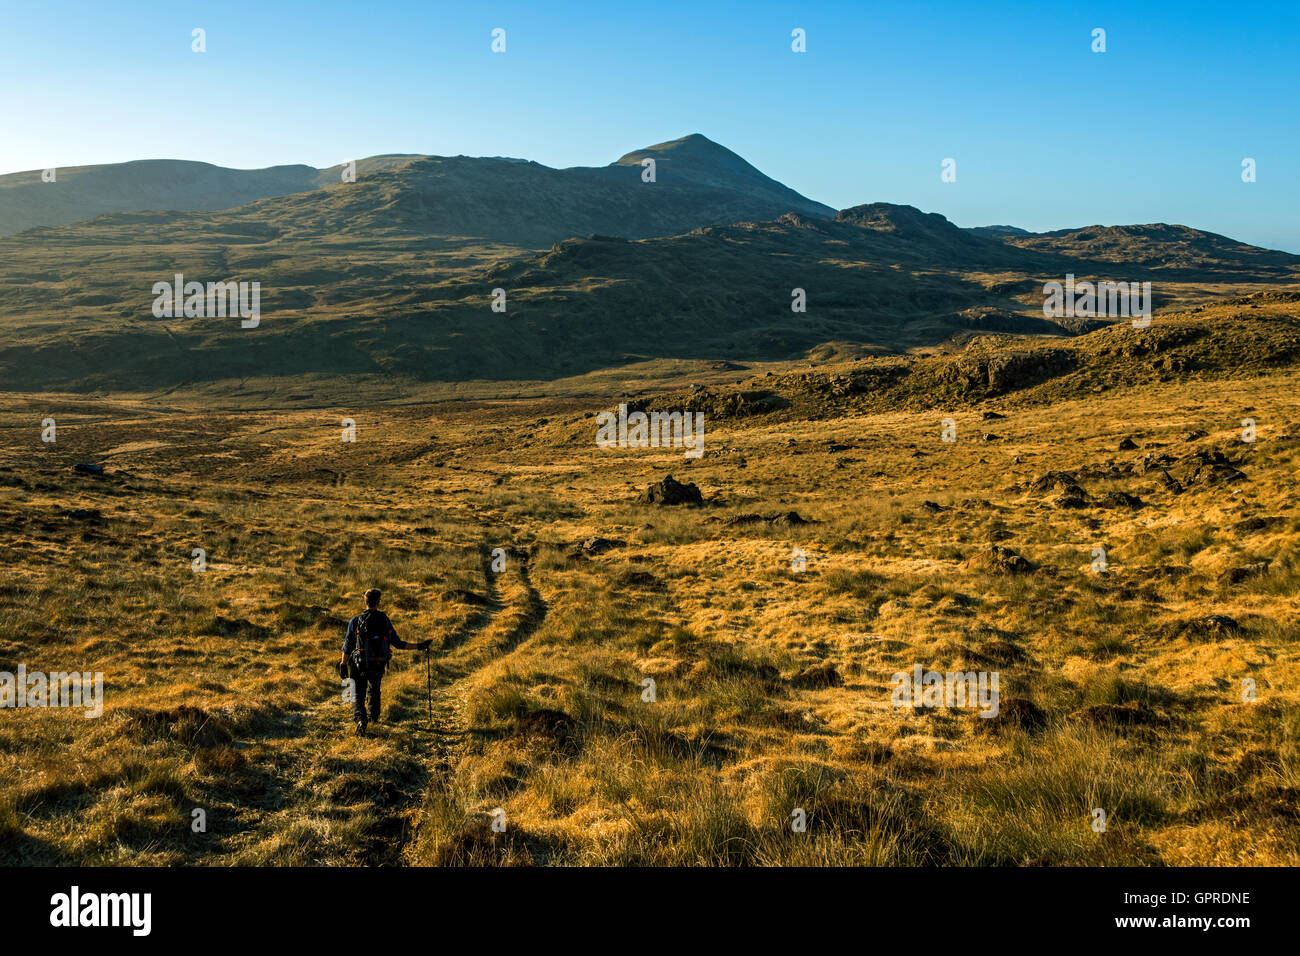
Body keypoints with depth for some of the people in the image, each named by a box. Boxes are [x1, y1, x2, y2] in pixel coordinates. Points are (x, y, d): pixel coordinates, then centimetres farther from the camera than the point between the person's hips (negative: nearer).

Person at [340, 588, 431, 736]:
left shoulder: (355, 621, -9)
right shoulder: (385, 620, -5)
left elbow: (347, 647, -5)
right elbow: (397, 643, -5)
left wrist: (343, 664, 8)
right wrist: (419, 646, 3)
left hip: (360, 666, -3)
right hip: (379, 665, 3)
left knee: (357, 696, 6)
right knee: (374, 689, 30)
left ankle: (360, 720, -18)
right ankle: (374, 717, 40)